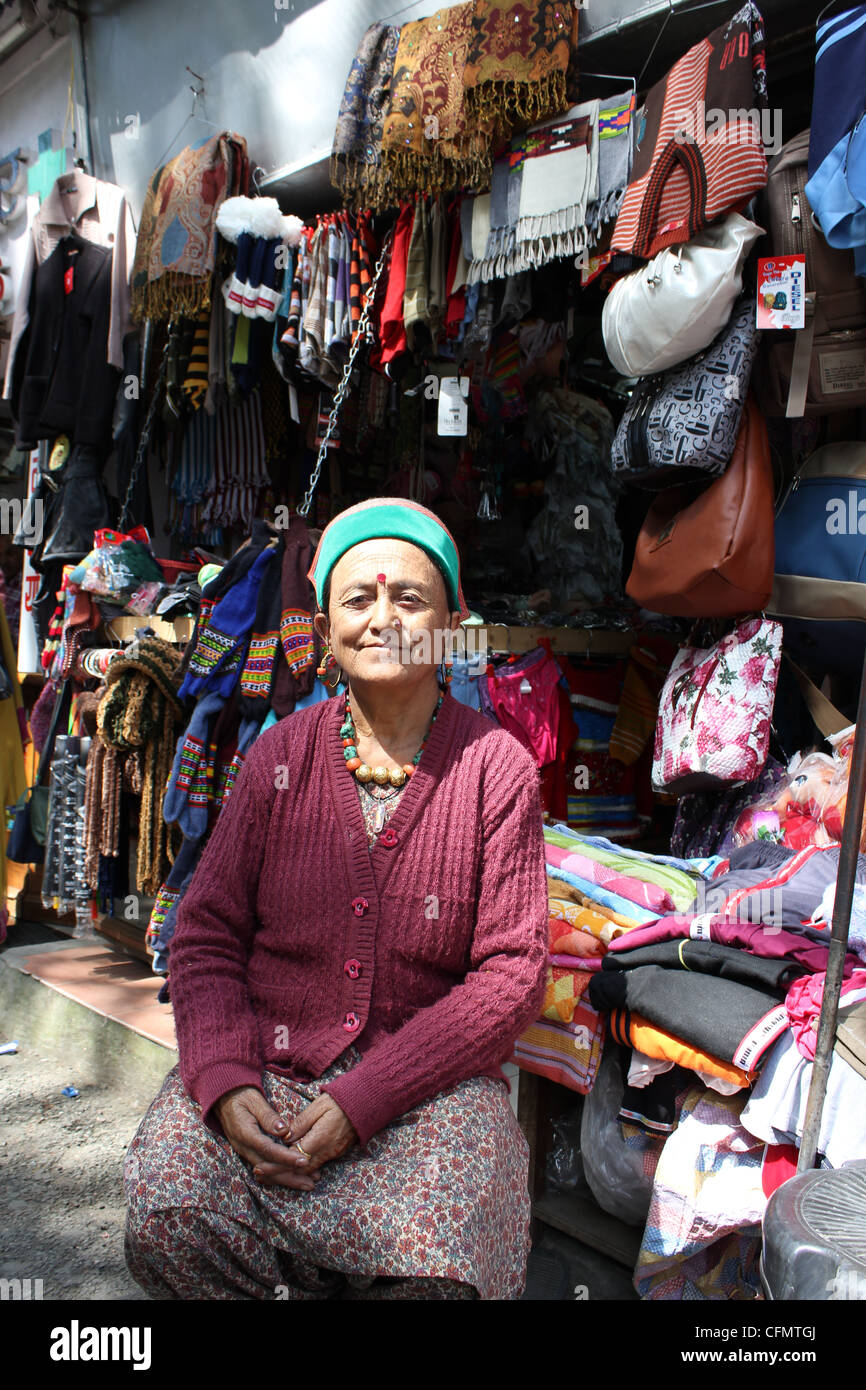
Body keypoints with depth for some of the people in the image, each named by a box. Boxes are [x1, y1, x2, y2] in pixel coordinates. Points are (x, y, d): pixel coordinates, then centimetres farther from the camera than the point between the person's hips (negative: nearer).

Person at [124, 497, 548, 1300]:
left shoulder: (497, 768, -5)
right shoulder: (279, 756, 2)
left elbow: (511, 971, -7)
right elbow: (206, 934, 4)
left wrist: (363, 1099, -15)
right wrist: (223, 1081, -13)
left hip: (429, 1078, -1)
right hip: (264, 1061, 2)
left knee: (430, 1261, -26)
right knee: (167, 1218, -22)